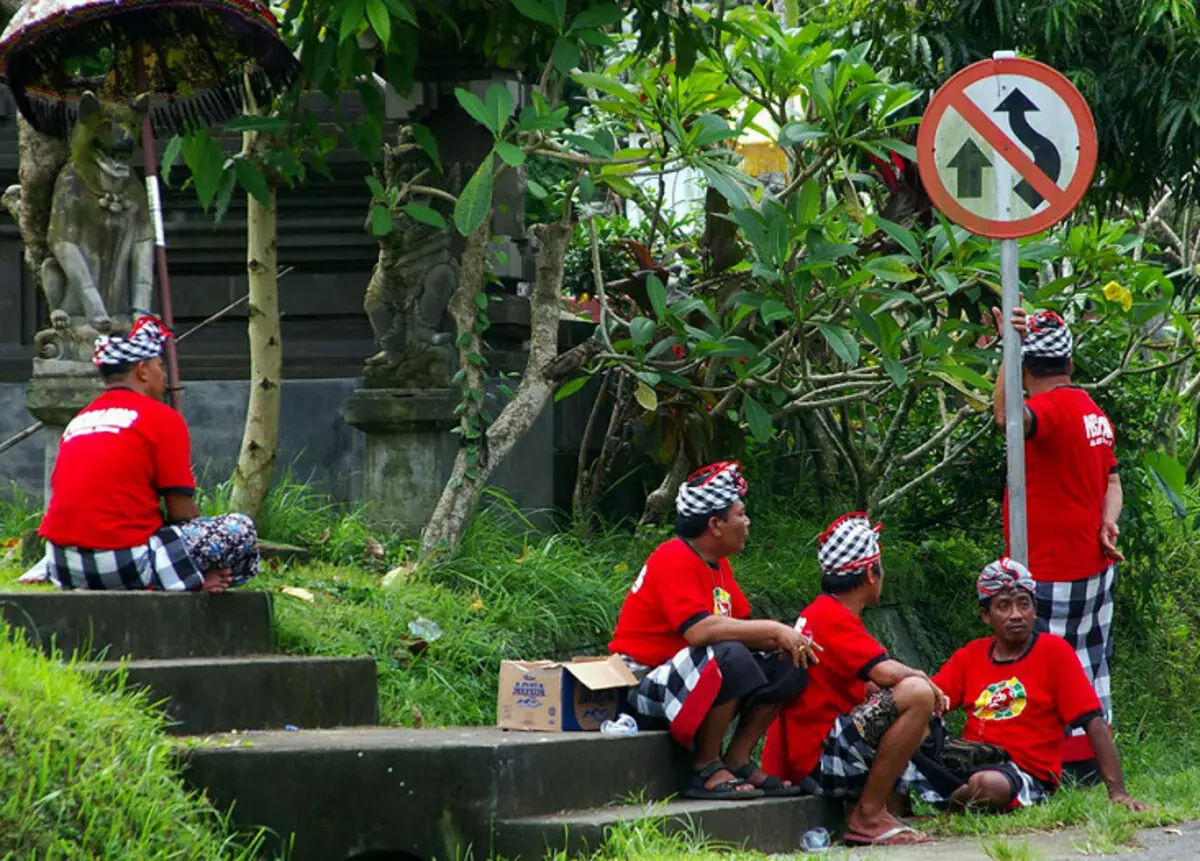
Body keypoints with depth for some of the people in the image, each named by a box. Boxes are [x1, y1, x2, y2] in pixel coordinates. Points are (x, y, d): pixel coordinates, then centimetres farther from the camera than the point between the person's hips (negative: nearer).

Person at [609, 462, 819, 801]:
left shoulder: (718, 564, 12)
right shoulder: (674, 560, -18)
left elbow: (741, 628, 10)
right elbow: (699, 630, -31)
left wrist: (785, 641, -11)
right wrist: (774, 630, -26)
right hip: (643, 681, -10)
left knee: (788, 666, 3)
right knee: (730, 656, -35)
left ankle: (737, 761, 0)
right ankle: (706, 769, -22)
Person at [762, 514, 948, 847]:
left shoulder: (823, 612, 20)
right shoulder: (832, 616, -13)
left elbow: (867, 688, 24)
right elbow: (885, 673, -25)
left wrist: (921, 682, 8)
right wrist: (923, 680, -4)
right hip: (815, 759, -11)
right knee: (918, 694, -25)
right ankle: (868, 816, -19)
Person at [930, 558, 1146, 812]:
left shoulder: (1054, 650, 2)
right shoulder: (970, 655, 14)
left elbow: (1094, 723, -3)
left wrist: (1117, 791, -12)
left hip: (1029, 774, -3)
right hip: (972, 763, 3)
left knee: (987, 785, -38)